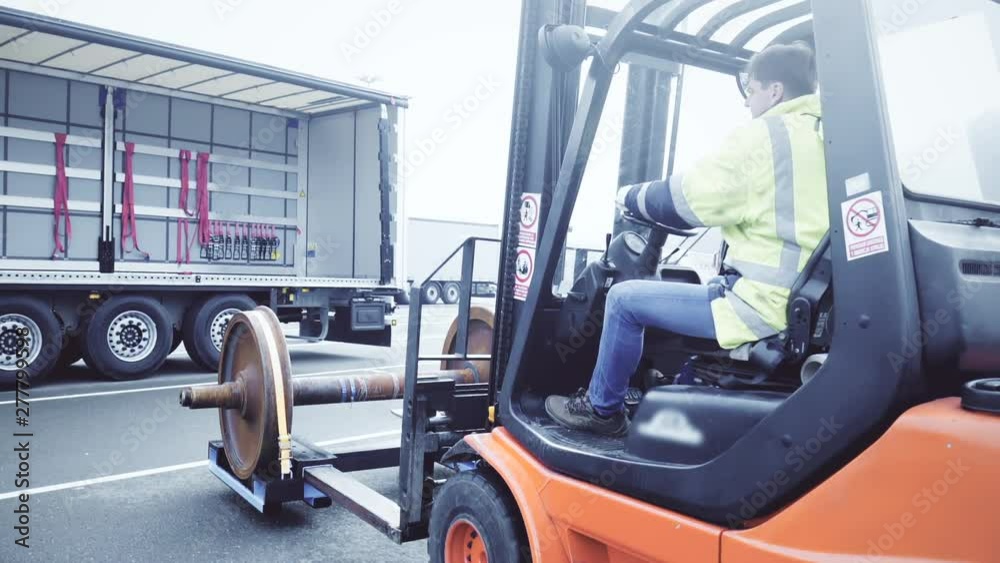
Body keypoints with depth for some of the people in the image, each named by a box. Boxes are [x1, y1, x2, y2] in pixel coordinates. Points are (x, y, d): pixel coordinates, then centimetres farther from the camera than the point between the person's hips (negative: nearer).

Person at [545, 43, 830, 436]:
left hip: (764, 304, -9)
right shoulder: (821, 138, 13)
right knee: (700, 291, 34)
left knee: (625, 300, 1)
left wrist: (630, 196, 10)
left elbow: (684, 201, -9)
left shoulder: (766, 135, -13)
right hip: (802, 301, 10)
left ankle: (601, 409, 17)